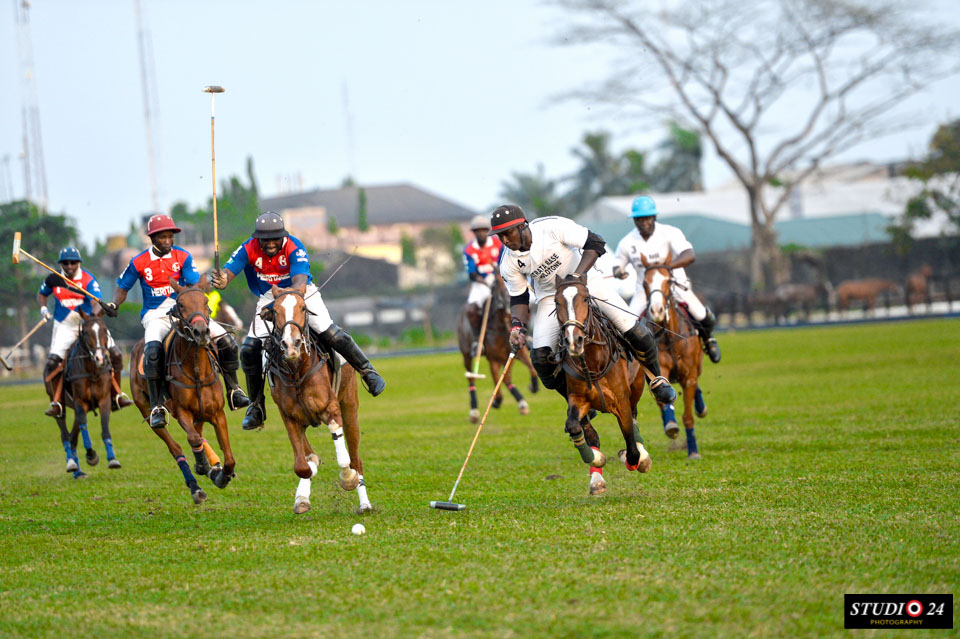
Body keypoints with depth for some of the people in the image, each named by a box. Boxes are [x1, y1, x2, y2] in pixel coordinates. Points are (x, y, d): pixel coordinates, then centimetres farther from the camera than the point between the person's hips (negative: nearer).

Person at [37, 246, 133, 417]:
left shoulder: (89, 280, -9)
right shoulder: (53, 280, -1)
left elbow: (97, 303, -20)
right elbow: (41, 294, 18)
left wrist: (95, 314, -42)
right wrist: (43, 308, -2)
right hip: (65, 326, 0)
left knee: (115, 354, -11)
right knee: (53, 362, -19)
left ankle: (117, 396, 4)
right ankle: (56, 403, -7)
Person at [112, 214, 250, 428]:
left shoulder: (183, 257, 0)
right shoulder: (139, 263, -3)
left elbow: (196, 285, -6)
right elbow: (122, 288, 7)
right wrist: (114, 305, -13)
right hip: (156, 315, -3)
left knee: (225, 340, -10)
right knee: (153, 350, -35)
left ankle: (233, 391, 10)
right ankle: (156, 408, -29)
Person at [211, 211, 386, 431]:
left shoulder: (294, 248, -26)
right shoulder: (248, 249, -18)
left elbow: (300, 281, -38)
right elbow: (228, 272, -26)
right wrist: (221, 280, -51)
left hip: (302, 292, -2)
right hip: (269, 296, 3)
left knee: (329, 333, -21)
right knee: (249, 349, -10)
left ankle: (367, 372, 1)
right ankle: (256, 406, 7)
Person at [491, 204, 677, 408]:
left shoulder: (552, 227, -25)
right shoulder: (508, 263, -14)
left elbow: (595, 243, -23)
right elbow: (518, 298, -2)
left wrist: (577, 276, -34)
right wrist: (517, 326, -20)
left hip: (586, 281, -2)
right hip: (550, 296, 2)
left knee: (632, 328, -12)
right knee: (541, 356, -16)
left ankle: (657, 379, 15)